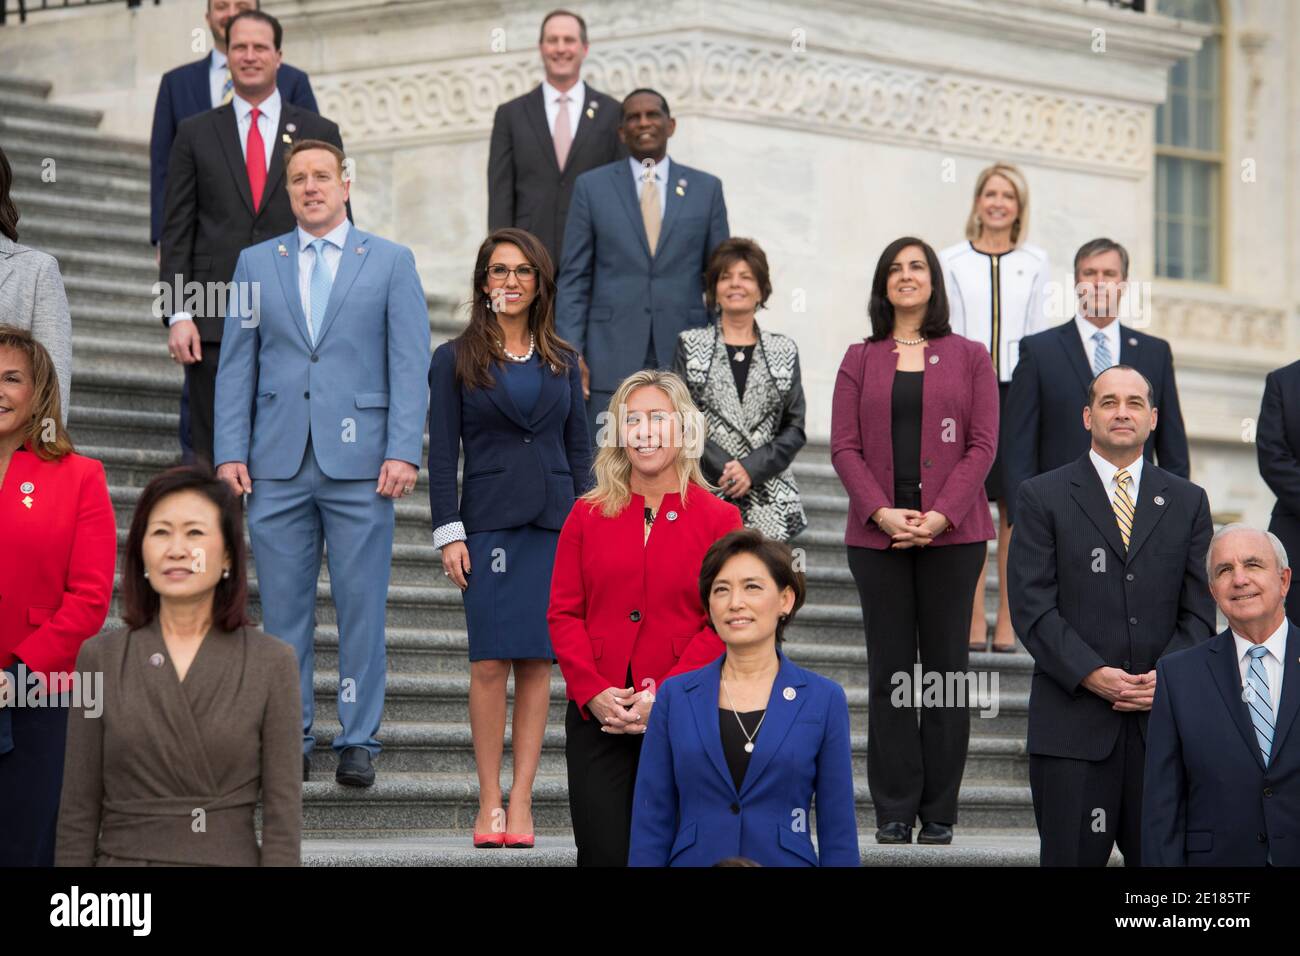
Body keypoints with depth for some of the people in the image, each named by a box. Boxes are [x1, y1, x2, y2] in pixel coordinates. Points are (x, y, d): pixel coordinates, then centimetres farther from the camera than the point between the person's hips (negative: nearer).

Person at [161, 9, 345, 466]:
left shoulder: (319, 133, 8)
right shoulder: (196, 134, 8)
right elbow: (176, 232, 5)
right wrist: (178, 315, -5)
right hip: (215, 322, 0)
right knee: (213, 458, 1)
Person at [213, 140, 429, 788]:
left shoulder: (391, 262, 7)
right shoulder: (257, 263, 13)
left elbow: (410, 364, 2)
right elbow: (236, 364, 10)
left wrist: (403, 451, -9)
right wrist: (230, 453, 1)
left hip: (360, 464, -2)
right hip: (278, 465, 2)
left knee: (361, 606, -1)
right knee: (283, 606, 4)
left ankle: (358, 741, 7)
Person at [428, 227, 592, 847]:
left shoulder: (562, 362, 13)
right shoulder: (456, 360, 6)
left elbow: (579, 450, 14)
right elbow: (441, 454, 3)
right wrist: (448, 533, -5)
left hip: (555, 522, 2)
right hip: (489, 521, -2)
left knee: (537, 661, -1)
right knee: (490, 661, -8)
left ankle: (521, 798, 3)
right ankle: (490, 801, -2)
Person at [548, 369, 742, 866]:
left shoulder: (718, 519, 3)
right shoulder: (588, 515, 10)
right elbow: (564, 613, 6)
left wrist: (664, 696, -13)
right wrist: (593, 693, -9)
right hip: (596, 716, 1)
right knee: (603, 853, -3)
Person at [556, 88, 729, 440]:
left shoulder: (706, 189, 9)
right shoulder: (592, 187, 7)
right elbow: (574, 279, 5)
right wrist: (570, 354, -4)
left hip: (684, 358, 1)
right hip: (612, 359, -1)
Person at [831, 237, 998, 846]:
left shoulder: (968, 357, 8)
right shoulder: (860, 360, 11)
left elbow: (983, 444, 0)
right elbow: (844, 446, 4)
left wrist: (942, 515, -12)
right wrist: (882, 512, -11)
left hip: (951, 534, -1)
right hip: (878, 536, 1)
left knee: (946, 668, 0)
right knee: (889, 671, 1)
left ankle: (939, 816, 4)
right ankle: (894, 814, 4)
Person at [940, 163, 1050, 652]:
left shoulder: (1035, 263, 10)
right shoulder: (951, 261, 8)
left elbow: (1038, 333, 8)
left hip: (1017, 391, 0)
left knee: (1014, 504, -1)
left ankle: (1008, 621, 3)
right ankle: (974, 621, 2)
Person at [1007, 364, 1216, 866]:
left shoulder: (1187, 502, 13)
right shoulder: (1043, 497, 4)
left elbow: (1199, 609, 9)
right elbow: (1033, 607, -3)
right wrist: (1091, 674, -14)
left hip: (1165, 717, 2)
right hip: (1074, 719, -2)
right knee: (1071, 857, 0)